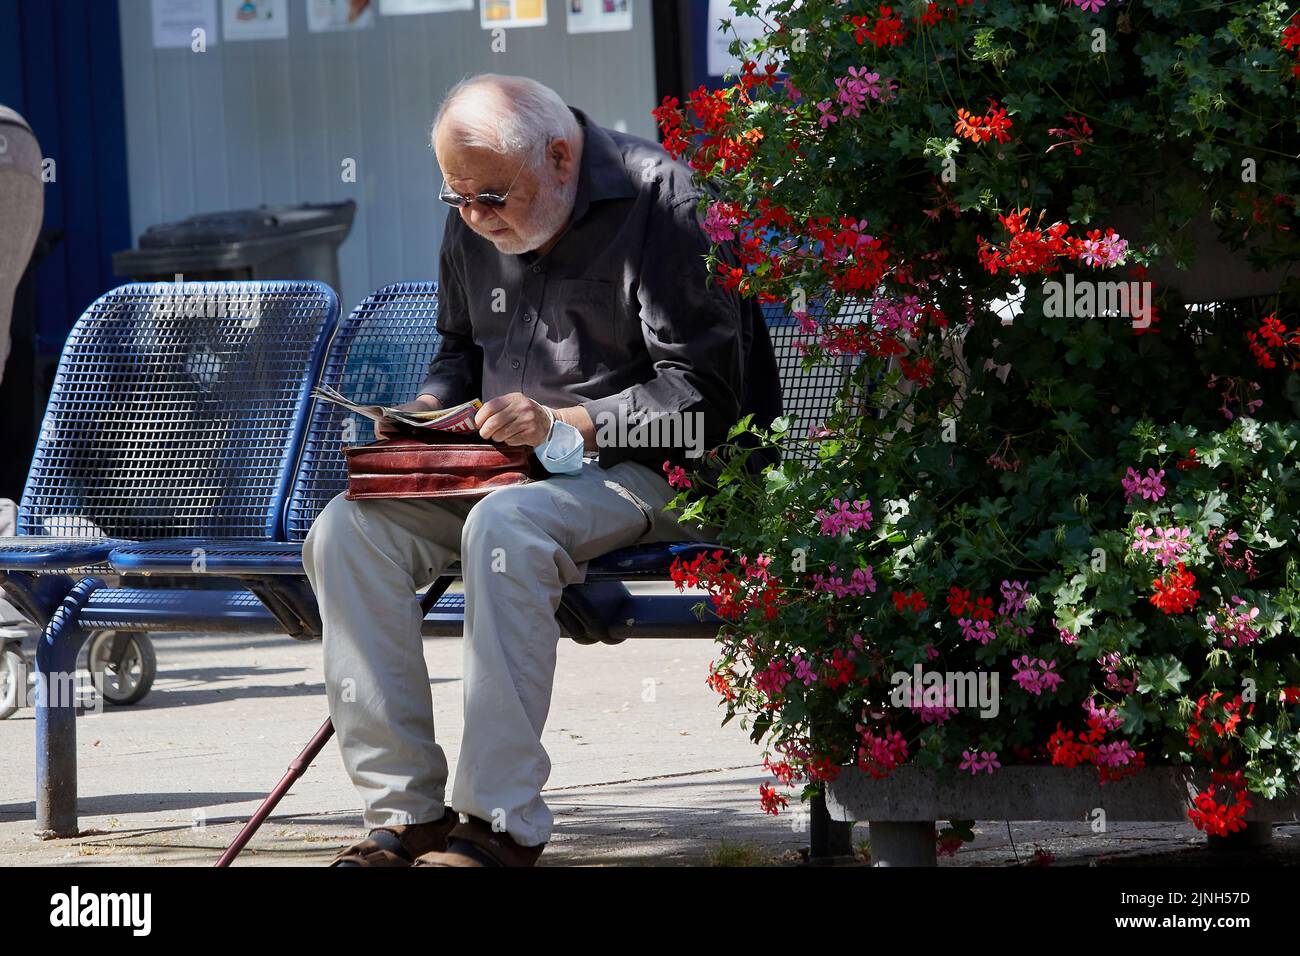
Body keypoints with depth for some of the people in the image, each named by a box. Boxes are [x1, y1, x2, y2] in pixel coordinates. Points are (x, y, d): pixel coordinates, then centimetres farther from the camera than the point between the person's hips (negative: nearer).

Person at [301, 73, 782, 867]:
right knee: (345, 531, -18)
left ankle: (503, 822, -33)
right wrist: (431, 406, 4)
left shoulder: (662, 200, -14)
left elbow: (702, 397, -16)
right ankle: (405, 809, -19)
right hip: (500, 467, 7)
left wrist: (565, 426, -24)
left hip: (643, 473, -7)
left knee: (505, 526, -37)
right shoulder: (475, 223, 9)